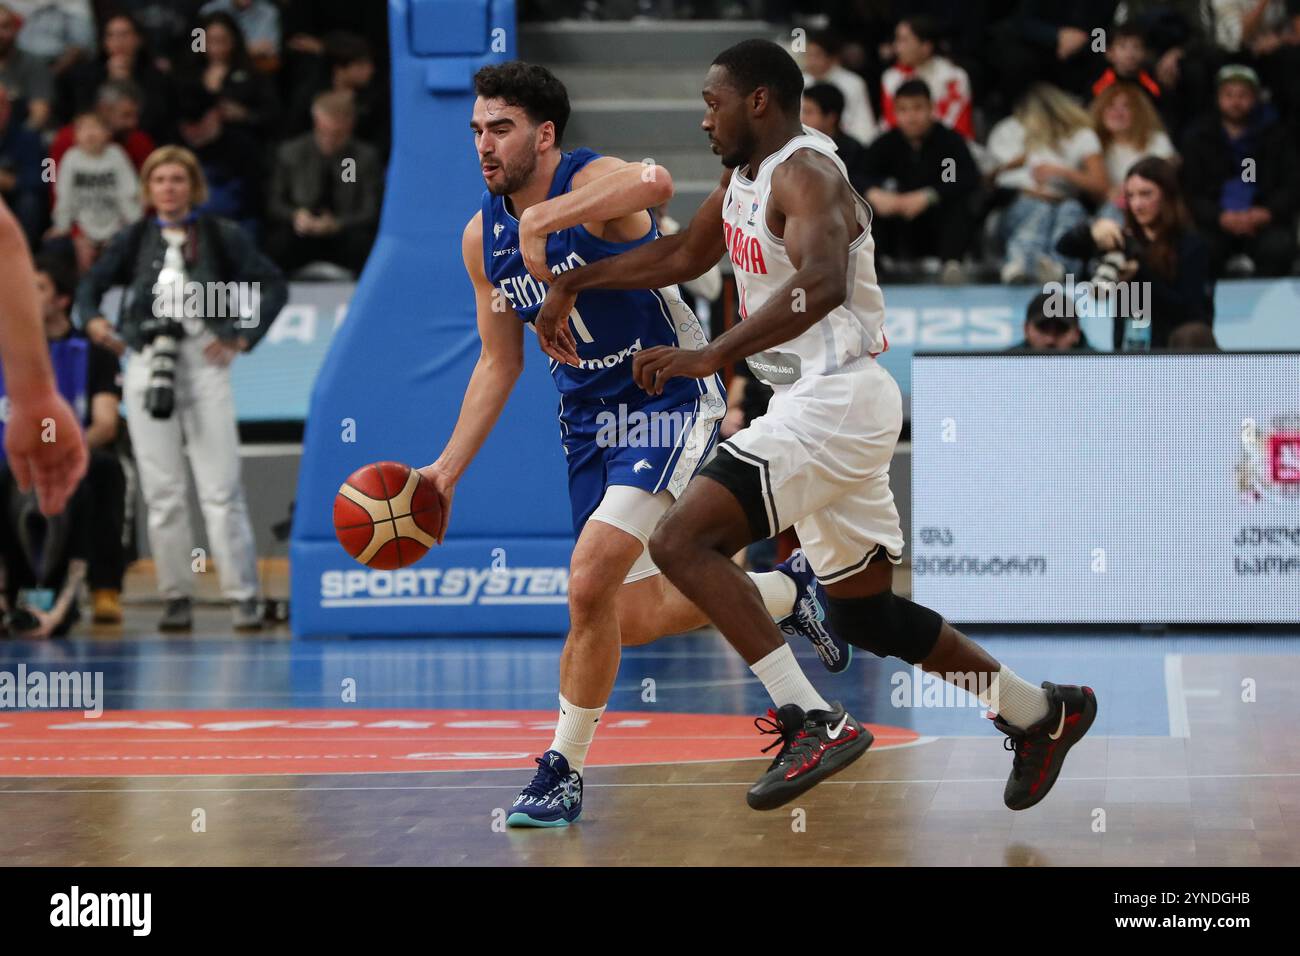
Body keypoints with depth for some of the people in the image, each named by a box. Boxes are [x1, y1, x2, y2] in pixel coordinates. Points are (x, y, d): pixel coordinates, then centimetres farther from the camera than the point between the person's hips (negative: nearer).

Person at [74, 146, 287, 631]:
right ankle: (176, 598, 8)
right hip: (147, 364, 3)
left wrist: (243, 337, -7)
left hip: (203, 360, -3)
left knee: (221, 488, -7)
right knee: (161, 491, 3)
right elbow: (92, 282, 12)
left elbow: (273, 285, 3)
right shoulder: (133, 240, 12)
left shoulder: (220, 236, 5)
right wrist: (92, 318, -9)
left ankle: (242, 596, -5)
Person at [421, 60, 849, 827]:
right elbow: (500, 363, 12)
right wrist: (448, 469, 6)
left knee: (591, 584, -21)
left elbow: (656, 182, -47)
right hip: (590, 420, 8)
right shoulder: (483, 237, 2)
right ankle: (784, 594, 37)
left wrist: (544, 219, -48)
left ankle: (563, 770, -5)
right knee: (637, 618, 11)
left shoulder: (593, 182, -19)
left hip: (671, 403, -8)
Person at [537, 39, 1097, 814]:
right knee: (865, 615, 18)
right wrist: (576, 282, 25)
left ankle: (814, 721, -23)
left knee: (682, 540, -21)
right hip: (818, 402, 10)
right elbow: (684, 256, 31)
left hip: (837, 397, -10)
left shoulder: (806, 172, -15)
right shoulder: (745, 175, 15)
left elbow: (821, 284, -34)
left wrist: (711, 358, -40)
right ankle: (1041, 712, 31)